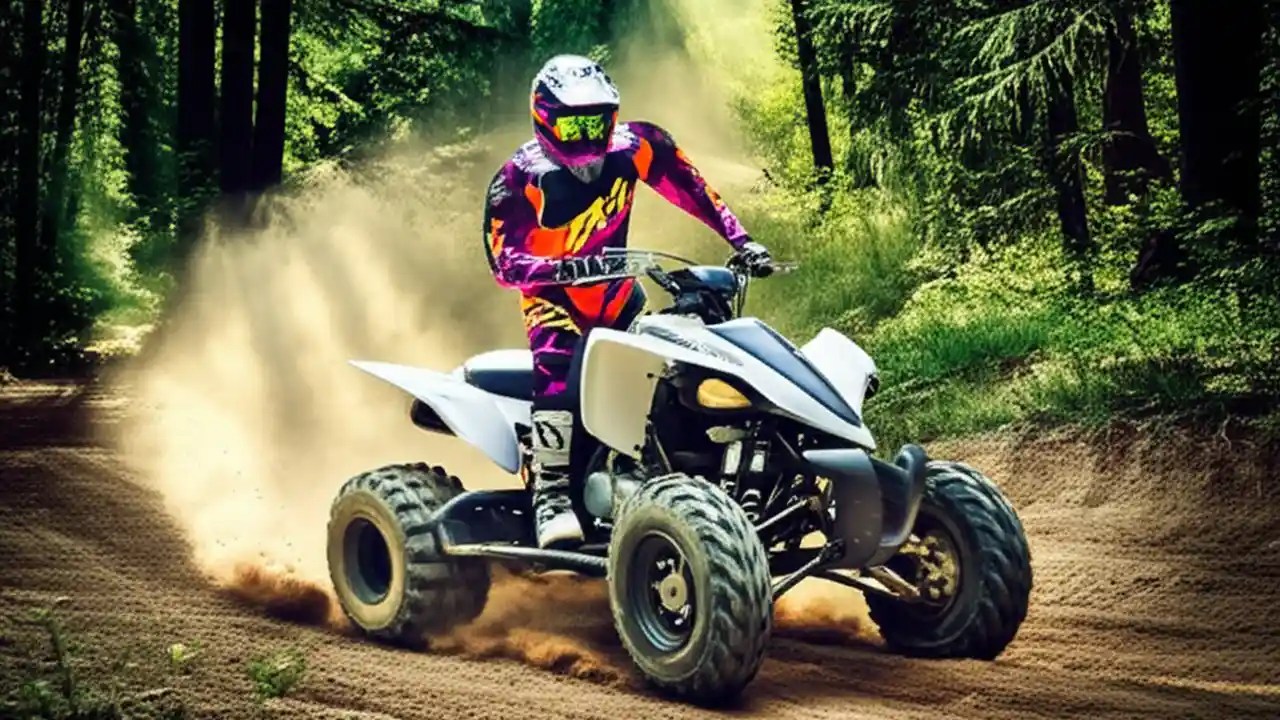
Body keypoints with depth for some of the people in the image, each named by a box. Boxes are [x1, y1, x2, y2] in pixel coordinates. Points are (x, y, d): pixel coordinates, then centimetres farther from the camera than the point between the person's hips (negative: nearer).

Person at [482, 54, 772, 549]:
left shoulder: (633, 146, -10)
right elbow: (503, 260, -25)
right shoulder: (520, 178, -20)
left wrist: (740, 240, -4)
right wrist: (567, 269, -41)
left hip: (616, 288, 5)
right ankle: (551, 495, -29)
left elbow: (691, 188, 2)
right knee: (557, 366, -31)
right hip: (553, 293, -5)